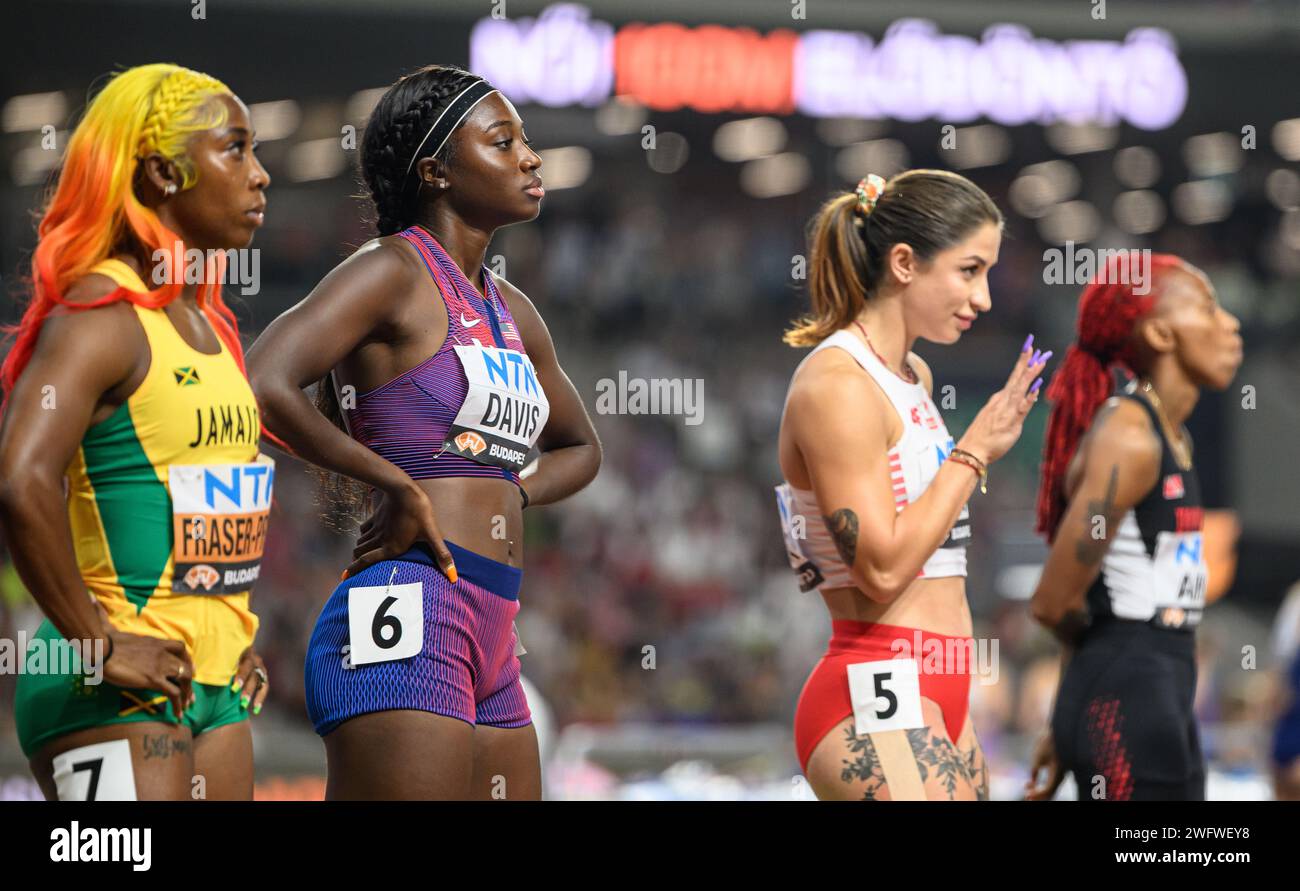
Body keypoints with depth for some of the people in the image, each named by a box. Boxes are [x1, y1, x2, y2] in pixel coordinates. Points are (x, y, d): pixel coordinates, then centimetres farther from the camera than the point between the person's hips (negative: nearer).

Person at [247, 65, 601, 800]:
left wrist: (512, 495, 13)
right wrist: (397, 484, -12)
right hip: (405, 628, -9)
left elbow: (580, 448, 36)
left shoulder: (512, 312, 20)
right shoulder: (393, 272, -4)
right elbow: (262, 387, -21)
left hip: (492, 646, 9)